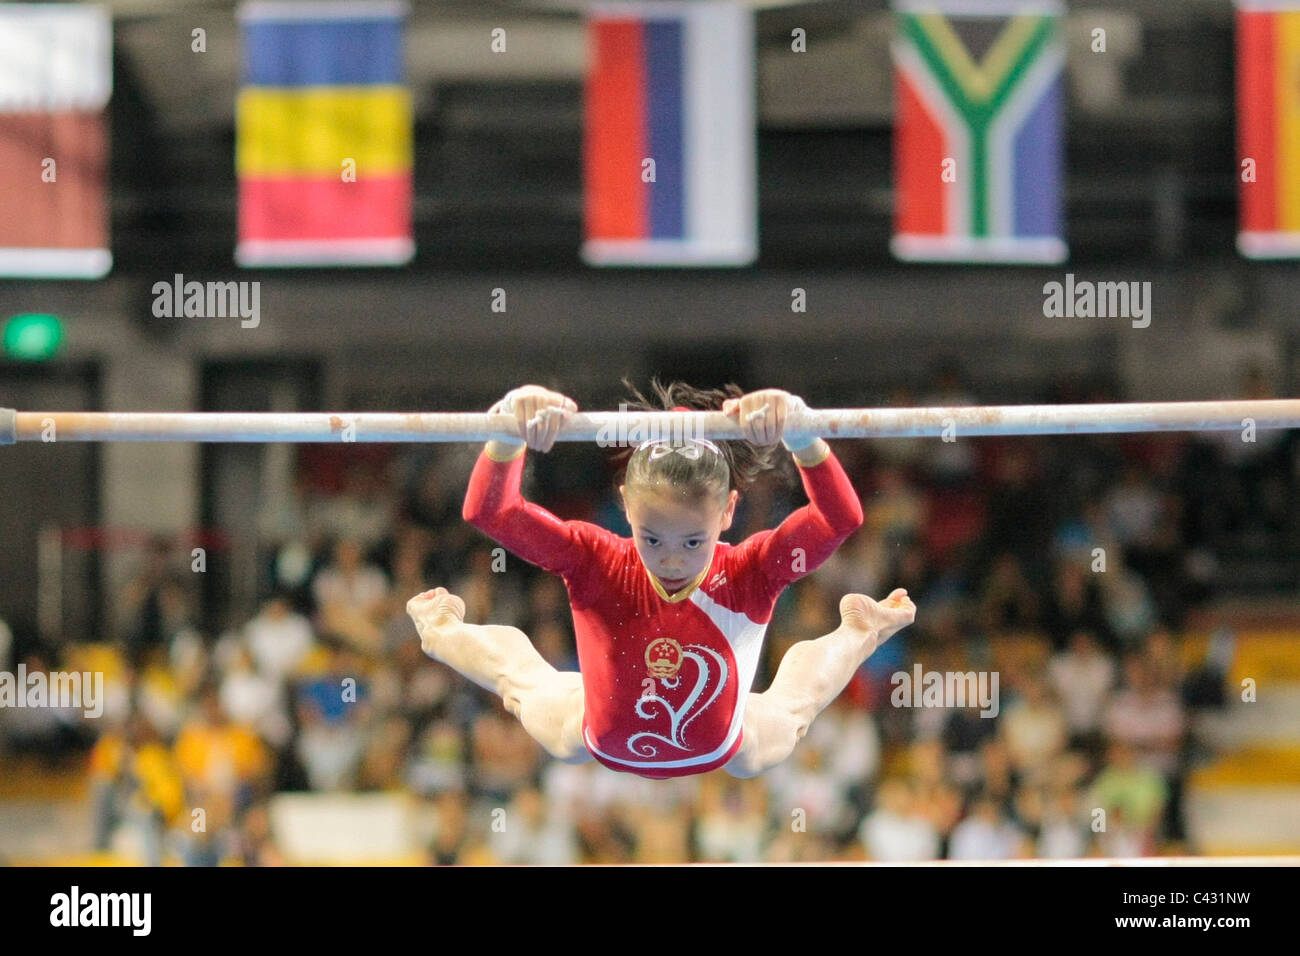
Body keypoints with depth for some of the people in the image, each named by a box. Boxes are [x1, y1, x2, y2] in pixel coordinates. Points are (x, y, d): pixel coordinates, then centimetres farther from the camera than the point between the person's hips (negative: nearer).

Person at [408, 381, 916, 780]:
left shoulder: (750, 574, -40)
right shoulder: (594, 563, -38)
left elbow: (840, 518, -57)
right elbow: (488, 511, -49)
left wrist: (798, 431, -74)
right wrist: (509, 431, -67)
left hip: (725, 754, 0)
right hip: (595, 745, 0)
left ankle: (858, 632, 66)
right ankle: (442, 629, 66)